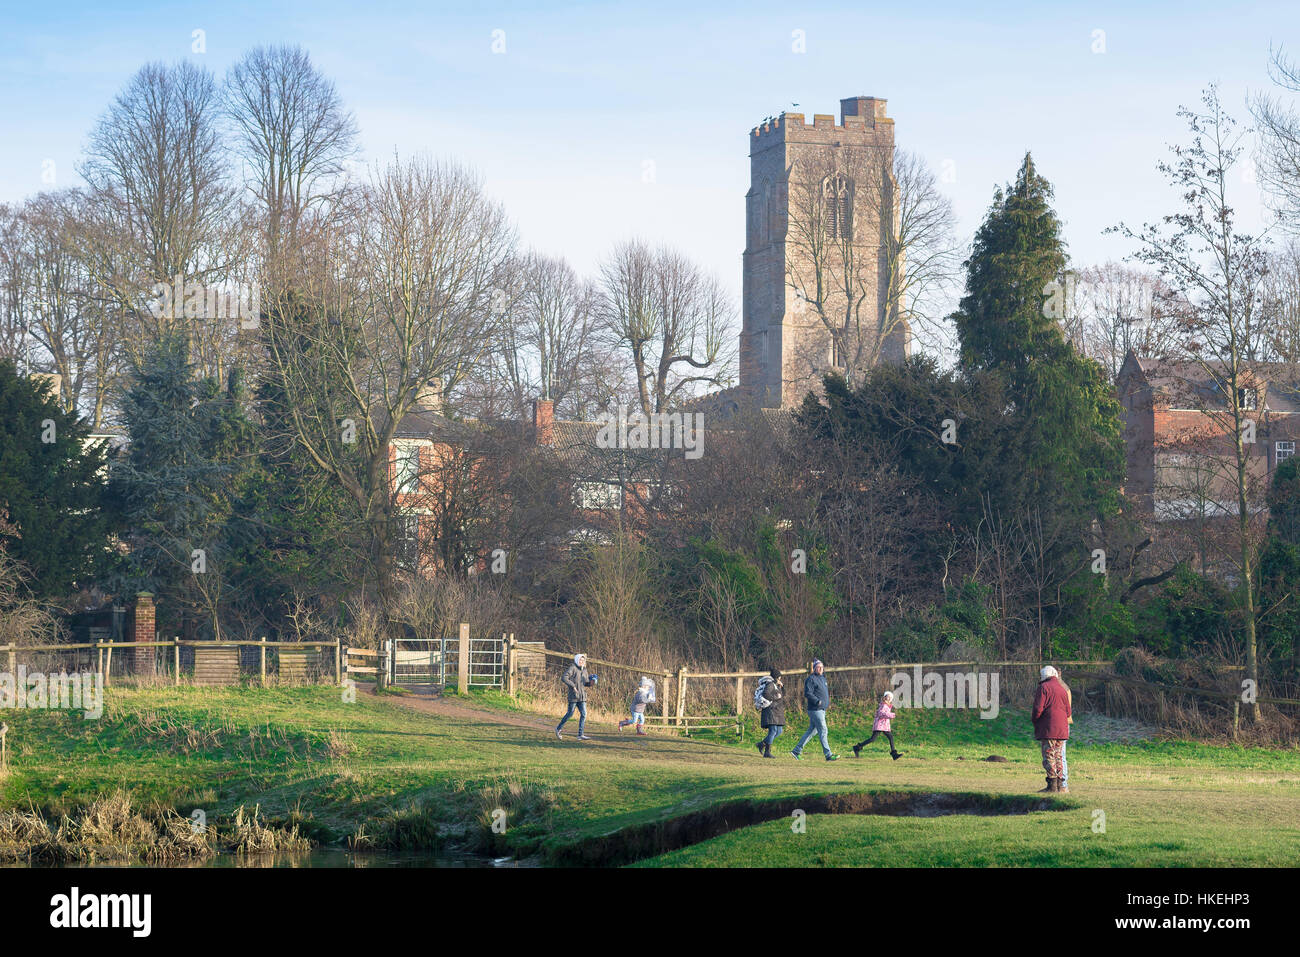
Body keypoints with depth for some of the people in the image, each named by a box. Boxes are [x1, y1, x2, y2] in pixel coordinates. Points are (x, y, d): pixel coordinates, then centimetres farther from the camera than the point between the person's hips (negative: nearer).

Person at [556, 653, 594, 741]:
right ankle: (558, 728, 21)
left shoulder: (584, 670, 13)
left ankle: (581, 735, -4)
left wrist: (590, 683, -3)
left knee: (584, 714, -4)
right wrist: (573, 686, -21)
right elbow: (564, 678, -19)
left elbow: (586, 683, 20)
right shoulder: (572, 668, -8)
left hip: (582, 696, 6)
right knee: (570, 714, 1)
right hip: (573, 696, -6)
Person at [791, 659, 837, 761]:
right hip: (815, 710, -9)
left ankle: (796, 750, 18)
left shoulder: (822, 678, 18)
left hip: (822, 709, 9)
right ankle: (828, 755, -7)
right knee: (823, 732, -9)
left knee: (812, 731, 12)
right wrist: (818, 701, -27)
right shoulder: (811, 679, -10)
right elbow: (808, 693, -18)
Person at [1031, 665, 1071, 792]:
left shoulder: (1043, 687, -5)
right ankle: (1059, 785, 11)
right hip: (1062, 728, 7)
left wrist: (1034, 720, 4)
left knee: (1049, 757, -6)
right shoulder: (1062, 689, 15)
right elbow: (1068, 711, 16)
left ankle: (1052, 785, -10)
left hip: (1048, 729, -7)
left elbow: (1038, 709, -12)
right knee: (1057, 756, 11)